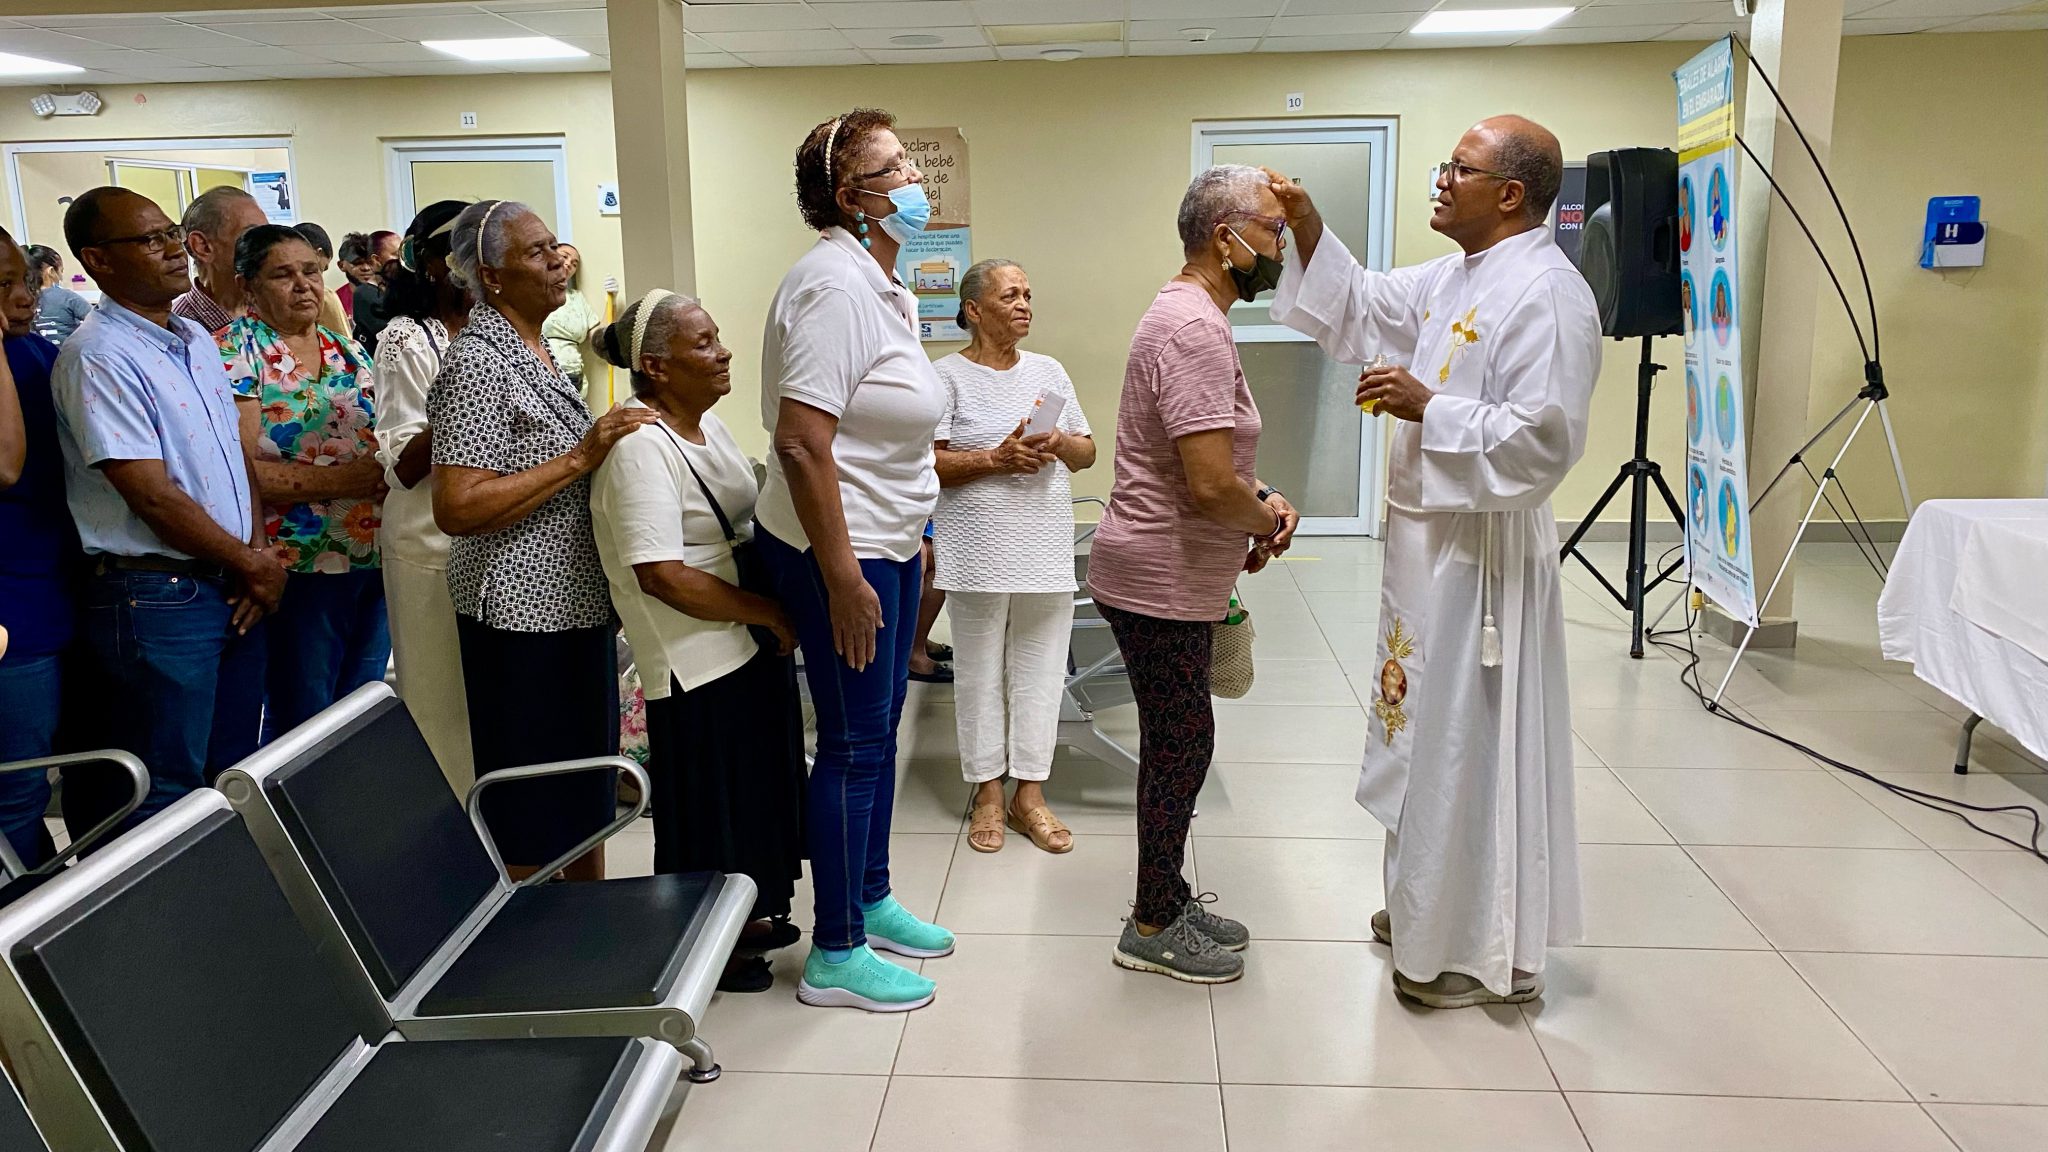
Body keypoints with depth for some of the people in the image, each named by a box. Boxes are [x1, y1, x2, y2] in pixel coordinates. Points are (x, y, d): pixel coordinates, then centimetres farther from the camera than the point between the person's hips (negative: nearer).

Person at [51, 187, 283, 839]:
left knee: (235, 775, 17)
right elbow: (154, 497, -18)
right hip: (157, 598, -8)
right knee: (167, 793, 2)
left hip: (233, 589, 8)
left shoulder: (197, 338, 11)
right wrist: (255, 568, -8)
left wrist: (258, 551, -1)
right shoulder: (99, 357, -15)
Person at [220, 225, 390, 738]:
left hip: (375, 559, 6)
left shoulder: (346, 349, 13)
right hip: (301, 566, -6)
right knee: (303, 722, 3)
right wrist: (340, 480, -21)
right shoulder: (235, 353, -7)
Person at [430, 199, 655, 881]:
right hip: (522, 613, -9)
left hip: (577, 603, 9)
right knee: (531, 823, 2)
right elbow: (456, 509, -24)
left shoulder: (535, 349, 12)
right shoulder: (477, 362, -16)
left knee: (586, 797, 18)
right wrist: (580, 458, -24)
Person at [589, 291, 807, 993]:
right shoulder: (641, 449, -20)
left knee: (757, 787, 20)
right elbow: (663, 576, -27)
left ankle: (747, 916, 38)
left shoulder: (708, 425, 9)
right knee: (708, 803, 5)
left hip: (753, 646, 9)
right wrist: (766, 611, -20)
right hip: (698, 668, -9)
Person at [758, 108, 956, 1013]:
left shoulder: (885, 287, 12)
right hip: (840, 548, -10)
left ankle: (870, 902, 35)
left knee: (878, 729, 18)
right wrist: (843, 579, -25)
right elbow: (801, 443, -26)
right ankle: (834, 957, 14)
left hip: (888, 540, 10)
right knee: (855, 742, -1)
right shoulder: (834, 284, -19)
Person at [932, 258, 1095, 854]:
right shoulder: (949, 375, -2)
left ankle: (1030, 793, 17)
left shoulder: (1049, 371, 12)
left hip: (1046, 552, 4)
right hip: (978, 552, -4)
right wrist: (995, 459, -17)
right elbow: (927, 463, -9)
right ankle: (988, 792, 18)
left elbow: (1088, 451, 15)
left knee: (1039, 671, 7)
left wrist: (1061, 445, -6)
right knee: (981, 672, 6)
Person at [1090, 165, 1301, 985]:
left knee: (1178, 743, 18)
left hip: (1172, 576, 10)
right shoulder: (1194, 330, -21)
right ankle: (1154, 929, 15)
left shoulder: (1192, 316, 14)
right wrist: (1268, 520, -8)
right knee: (1181, 746, 0)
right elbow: (1209, 486, -28)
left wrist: (1262, 501, 6)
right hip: (1161, 580, -10)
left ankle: (1167, 899, 32)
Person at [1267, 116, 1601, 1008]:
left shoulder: (1546, 295, -19)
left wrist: (1426, 407, -21)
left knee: (1475, 745, 0)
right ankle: (1430, 909, 36)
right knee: (1431, 734, 19)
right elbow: (1360, 307, 23)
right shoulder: (1453, 277, 11)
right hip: (1428, 541, 10)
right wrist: (1308, 227, 11)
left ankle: (1489, 955, 16)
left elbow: (1544, 439, -26)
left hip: (1485, 555, -10)